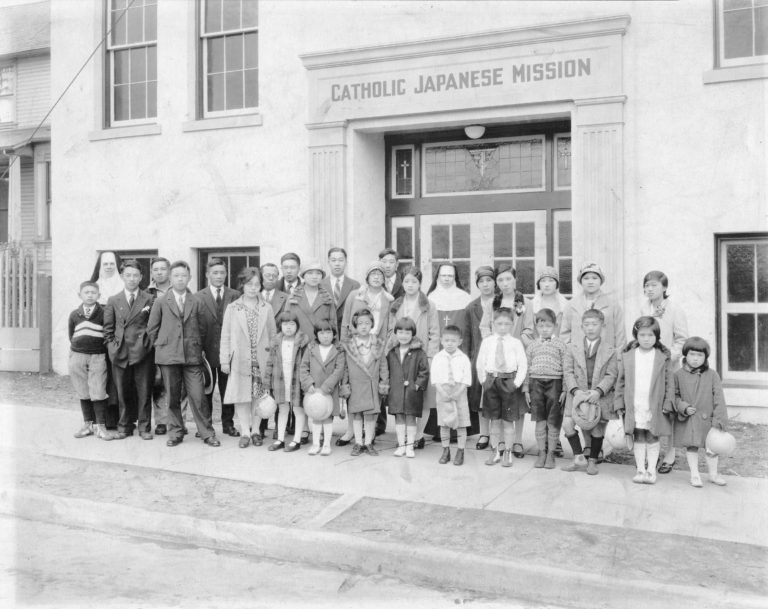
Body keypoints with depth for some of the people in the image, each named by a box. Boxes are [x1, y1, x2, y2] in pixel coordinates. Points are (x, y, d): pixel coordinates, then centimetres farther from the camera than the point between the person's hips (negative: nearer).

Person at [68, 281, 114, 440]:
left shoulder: (103, 313, -3)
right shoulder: (74, 315, 7)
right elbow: (71, 336, 15)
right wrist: (77, 347, 9)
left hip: (98, 356, -3)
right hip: (78, 355, 3)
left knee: (98, 393, -6)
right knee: (83, 393, 8)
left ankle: (100, 426, 0)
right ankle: (88, 424, 18)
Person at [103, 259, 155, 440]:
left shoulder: (149, 300, 5)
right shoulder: (113, 301, 10)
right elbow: (108, 328, 11)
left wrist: (148, 344, -4)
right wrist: (112, 347, 1)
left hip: (142, 352, -2)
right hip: (120, 353, 2)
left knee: (144, 392, 2)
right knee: (122, 392, 7)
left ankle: (144, 427, 11)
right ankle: (124, 427, 19)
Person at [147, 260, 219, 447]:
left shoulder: (196, 302, 7)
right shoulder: (160, 302, 5)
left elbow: (201, 329, 14)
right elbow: (152, 329, 10)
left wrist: (198, 347, 8)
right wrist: (162, 346, 8)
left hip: (192, 356, 0)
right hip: (168, 355, 0)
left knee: (198, 396, -4)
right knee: (172, 397, 6)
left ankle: (207, 433, 7)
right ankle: (175, 433, 19)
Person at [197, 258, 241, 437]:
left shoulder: (235, 296, 5)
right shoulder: (198, 297, 2)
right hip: (207, 351, -1)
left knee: (228, 390, 7)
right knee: (205, 390, 8)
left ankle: (228, 424, 19)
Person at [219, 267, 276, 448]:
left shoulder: (267, 309, 7)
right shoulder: (232, 308, 4)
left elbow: (273, 335, 10)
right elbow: (225, 336, 5)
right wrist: (224, 360, 0)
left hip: (262, 360, 1)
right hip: (240, 360, -1)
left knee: (259, 396, 4)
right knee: (241, 396, 0)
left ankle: (256, 430, 16)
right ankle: (245, 432, 8)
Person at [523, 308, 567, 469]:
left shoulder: (560, 345, 2)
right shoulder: (532, 346, 9)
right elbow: (527, 368, 10)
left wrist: (564, 389, -5)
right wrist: (526, 389, 5)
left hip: (555, 383, -2)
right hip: (536, 383, 2)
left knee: (553, 421, 2)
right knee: (540, 421, 7)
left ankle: (551, 453, 13)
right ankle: (541, 452, 16)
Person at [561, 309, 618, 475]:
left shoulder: (610, 350, 5)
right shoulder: (573, 348, 8)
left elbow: (611, 375, -2)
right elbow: (568, 371, 1)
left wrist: (598, 391, -18)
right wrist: (575, 390, -15)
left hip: (600, 395, 0)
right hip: (577, 393, 1)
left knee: (598, 428, 2)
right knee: (567, 424, -14)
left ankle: (592, 461, 22)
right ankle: (579, 459, 0)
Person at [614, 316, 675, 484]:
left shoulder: (663, 357, 0)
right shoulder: (627, 356, 3)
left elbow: (669, 382, 1)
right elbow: (620, 381, 6)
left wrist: (668, 404, -4)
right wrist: (619, 404, 3)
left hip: (655, 407, -1)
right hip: (634, 407, 1)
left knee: (652, 439, 6)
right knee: (638, 439, 8)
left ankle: (651, 470, 16)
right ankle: (640, 470, 17)